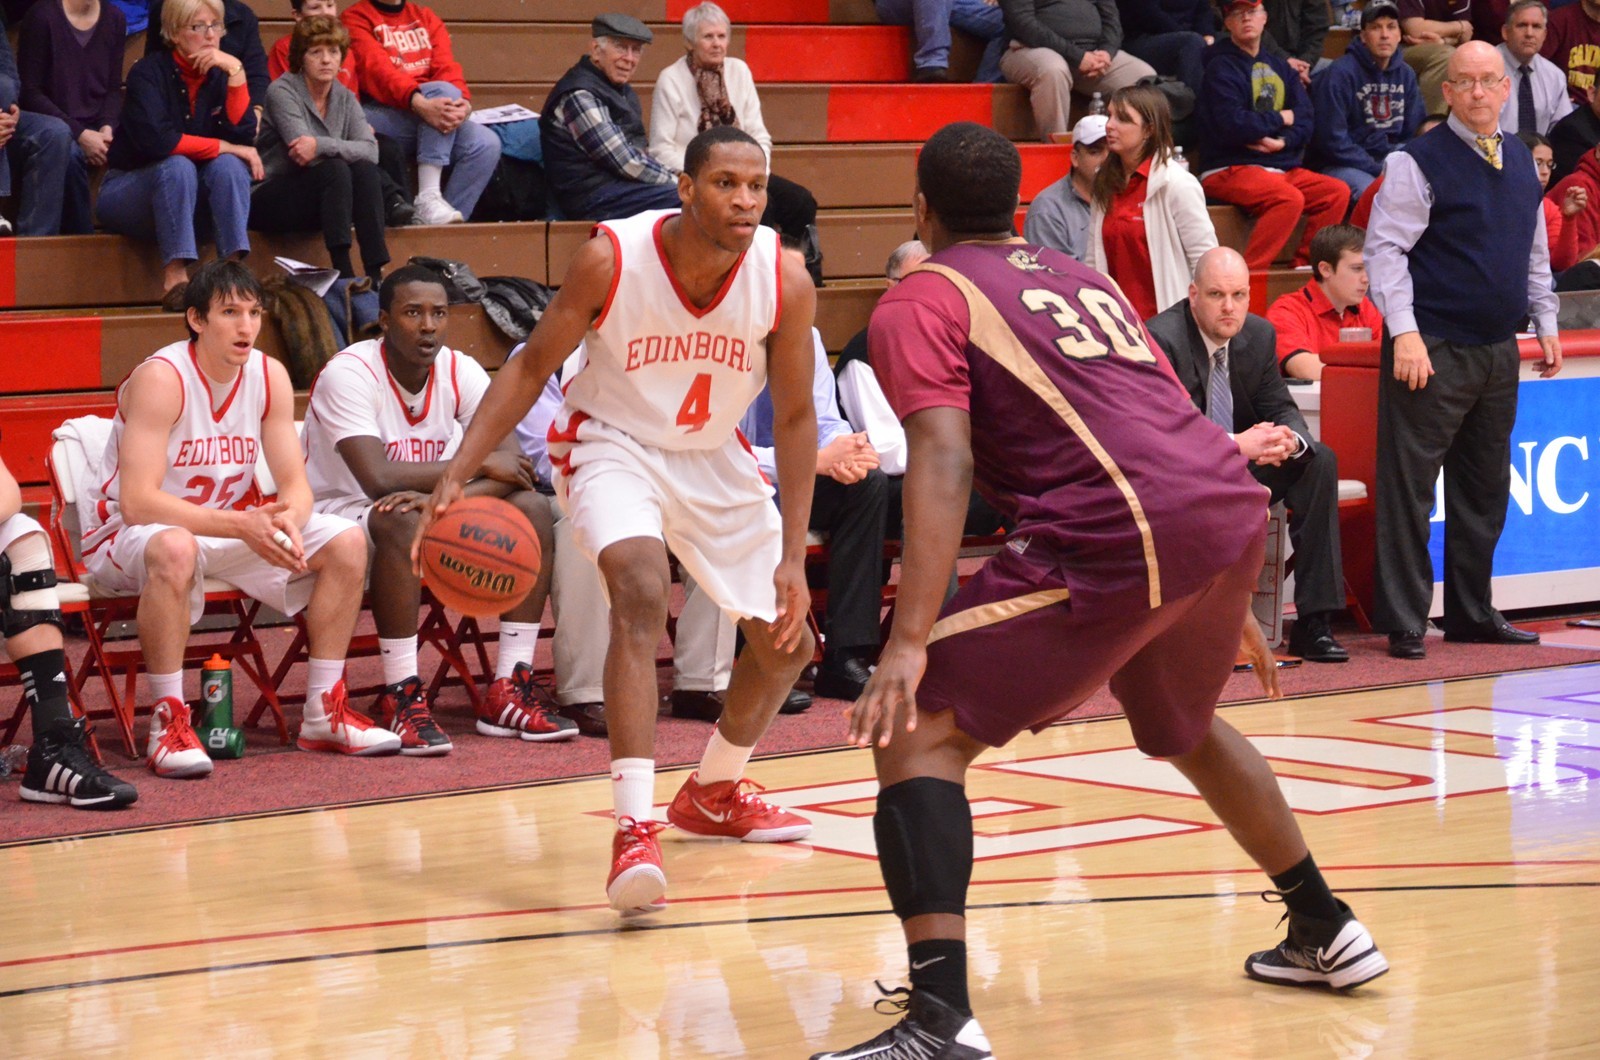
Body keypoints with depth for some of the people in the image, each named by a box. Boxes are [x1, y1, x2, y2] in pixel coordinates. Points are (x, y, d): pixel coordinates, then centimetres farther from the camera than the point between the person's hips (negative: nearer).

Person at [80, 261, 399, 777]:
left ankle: (324, 712, 0)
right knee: (175, 548, -42)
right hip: (128, 534, -7)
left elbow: (294, 483, -2)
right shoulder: (160, 379, -24)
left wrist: (289, 519, -28)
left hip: (228, 526, 7)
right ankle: (168, 724, -32)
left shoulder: (270, 376, -4)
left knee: (346, 541, -8)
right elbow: (137, 502, -31)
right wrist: (241, 526, -38)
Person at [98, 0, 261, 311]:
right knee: (177, 166, -33)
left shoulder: (219, 74, 1)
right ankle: (174, 281, -42)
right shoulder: (149, 72, -13)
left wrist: (236, 71, -21)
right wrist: (224, 147, -22)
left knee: (228, 165, -24)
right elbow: (155, 140, -29)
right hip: (129, 189, -4)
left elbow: (243, 136, -15)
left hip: (192, 201, 4)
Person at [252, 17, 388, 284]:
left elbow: (370, 151, -13)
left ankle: (376, 274, -31)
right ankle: (343, 272, -39)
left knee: (365, 169, -21)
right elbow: (301, 150, -23)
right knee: (335, 169, -29)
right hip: (269, 200, -5)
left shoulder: (345, 98, 5)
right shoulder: (282, 92, -11)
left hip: (317, 201, 6)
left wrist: (320, 146, -26)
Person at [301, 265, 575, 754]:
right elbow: (379, 479, -33)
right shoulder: (349, 373, -21)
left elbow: (512, 463, -15)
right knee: (402, 520, -39)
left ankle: (509, 693, -16)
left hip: (431, 515, 6)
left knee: (531, 510, -14)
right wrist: (478, 465, -24)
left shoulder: (459, 371, -4)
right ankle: (402, 700, -31)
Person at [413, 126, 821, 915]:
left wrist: (793, 558, -14)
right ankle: (634, 832, -36)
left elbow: (795, 417, -10)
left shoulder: (785, 281, -20)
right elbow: (533, 365, -14)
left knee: (789, 642, 10)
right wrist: (456, 476, -25)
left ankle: (713, 795, 39)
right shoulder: (612, 259, -26)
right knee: (641, 591, -32)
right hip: (612, 444, -4)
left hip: (712, 458, 4)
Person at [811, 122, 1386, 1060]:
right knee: (1182, 725, 35)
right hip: (1234, 503, 7)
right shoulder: (1080, 278, 30)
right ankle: (1327, 933, 46)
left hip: (1123, 528, -7)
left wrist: (911, 642, -16)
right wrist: (1227, 605, 40)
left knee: (916, 731, -2)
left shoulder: (920, 302, 8)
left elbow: (944, 463, -8)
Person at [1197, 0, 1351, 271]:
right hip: (1230, 169, -7)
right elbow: (1232, 126, -17)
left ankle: (1304, 268, -9)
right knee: (1290, 198, -32)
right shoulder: (1221, 68, -4)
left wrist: (1283, 142, -13)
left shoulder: (1280, 67, 17)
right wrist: (1281, 119, -3)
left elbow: (1304, 120, 8)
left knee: (1338, 191, -13)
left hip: (1283, 166, 7)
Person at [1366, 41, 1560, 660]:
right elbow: (1385, 247, -13)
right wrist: (1404, 331, -21)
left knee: (1485, 488, 13)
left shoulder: (1520, 162, 13)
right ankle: (1403, 623, -1)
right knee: (1410, 486, -5)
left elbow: (1535, 251, 22)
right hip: (1435, 351, -7)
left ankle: (1472, 613, 23)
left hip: (1498, 351, 7)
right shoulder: (1420, 162, -8)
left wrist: (1546, 324, 17)